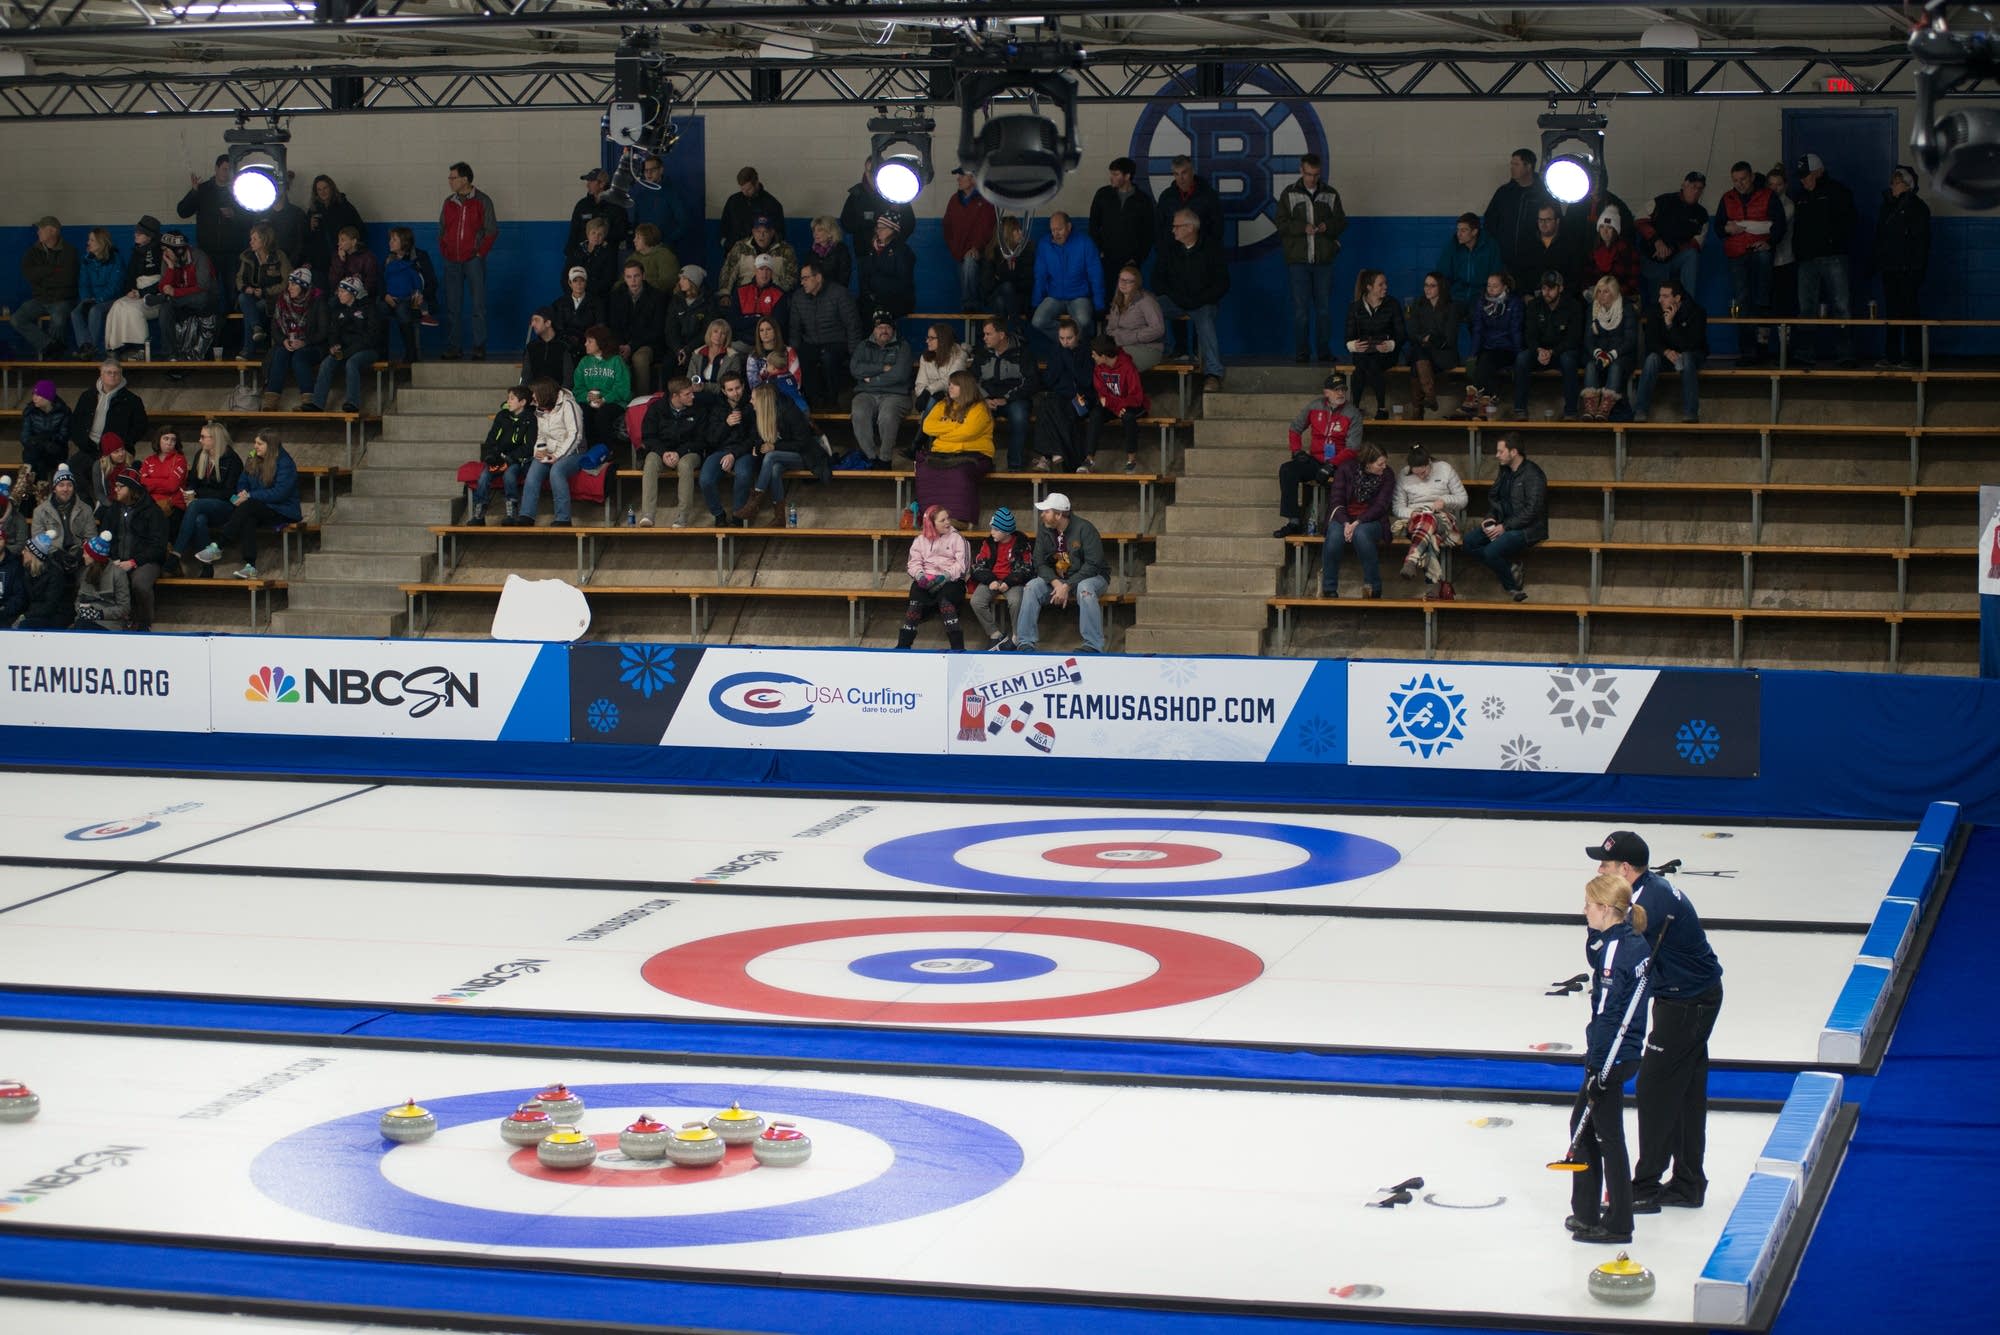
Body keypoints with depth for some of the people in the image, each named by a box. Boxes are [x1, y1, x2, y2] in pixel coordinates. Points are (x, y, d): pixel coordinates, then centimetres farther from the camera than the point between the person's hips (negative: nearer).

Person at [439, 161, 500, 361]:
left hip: (473, 260, -4)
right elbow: (441, 230, 19)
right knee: (452, 306, 3)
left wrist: (480, 253, -7)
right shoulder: (449, 202, 12)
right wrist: (443, 252, 6)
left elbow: (492, 231, -1)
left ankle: (479, 347, -2)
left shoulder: (482, 201, 0)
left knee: (478, 305, -5)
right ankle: (453, 348, 6)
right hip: (452, 261, 4)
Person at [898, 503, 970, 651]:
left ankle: (958, 649, -37)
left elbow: (963, 563, -3)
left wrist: (946, 576, -18)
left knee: (945, 601, -33)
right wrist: (920, 575, -15)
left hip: (951, 580, -2)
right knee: (915, 602, -28)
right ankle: (903, 646, -28)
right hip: (925, 580, 2)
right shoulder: (921, 539, 16)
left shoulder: (956, 537, 8)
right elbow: (914, 561, 8)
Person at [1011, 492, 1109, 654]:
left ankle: (1093, 646, -37)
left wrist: (1067, 586, -27)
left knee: (1085, 589, -39)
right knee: (1032, 587, -19)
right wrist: (1056, 583, -21)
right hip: (1056, 579, 5)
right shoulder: (1044, 530, -1)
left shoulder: (1084, 528, -17)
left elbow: (1093, 564, -21)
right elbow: (1040, 563, -1)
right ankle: (1025, 643, -19)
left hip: (1090, 576, -5)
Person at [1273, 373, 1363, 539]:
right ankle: (1293, 522, -21)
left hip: (1340, 463, -3)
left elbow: (1352, 448, -10)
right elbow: (1295, 429, 17)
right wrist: (1297, 451, 0)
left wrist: (1331, 465, -21)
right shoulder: (1314, 406, 4)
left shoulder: (1353, 415, -5)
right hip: (1315, 461, 3)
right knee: (1287, 470, -21)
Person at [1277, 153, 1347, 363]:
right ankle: (1301, 352, 4)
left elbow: (1341, 222, 8)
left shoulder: (1330, 194, 9)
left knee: (1325, 308, 4)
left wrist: (1328, 226, -13)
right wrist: (1303, 227, -17)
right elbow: (1282, 223, -2)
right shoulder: (1289, 194, 4)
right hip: (1298, 260, -2)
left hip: (1324, 260, 2)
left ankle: (1325, 351, 11)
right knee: (1301, 309, -2)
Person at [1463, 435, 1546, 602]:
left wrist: (1505, 527, -22)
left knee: (1492, 550, -29)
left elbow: (1532, 510, -22)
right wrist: (1490, 517, 3)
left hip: (1527, 528, -9)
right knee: (1470, 540, -9)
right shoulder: (1504, 471, 10)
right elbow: (1493, 496, 23)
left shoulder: (1533, 474, -16)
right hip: (1505, 524, 9)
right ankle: (1510, 567, -1)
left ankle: (1513, 586, -4)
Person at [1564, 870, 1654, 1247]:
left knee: (1607, 1135, 1)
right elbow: (1594, 958, 22)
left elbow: (1607, 1014, -23)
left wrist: (1597, 1067, -20)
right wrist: (1596, 928, 4)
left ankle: (1617, 1223, 9)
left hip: (1611, 1056, -10)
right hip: (1627, 1050, 10)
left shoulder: (1615, 950, -22)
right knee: (1582, 1123, 20)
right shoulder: (1635, 941, 5)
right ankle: (1586, 1211, 27)